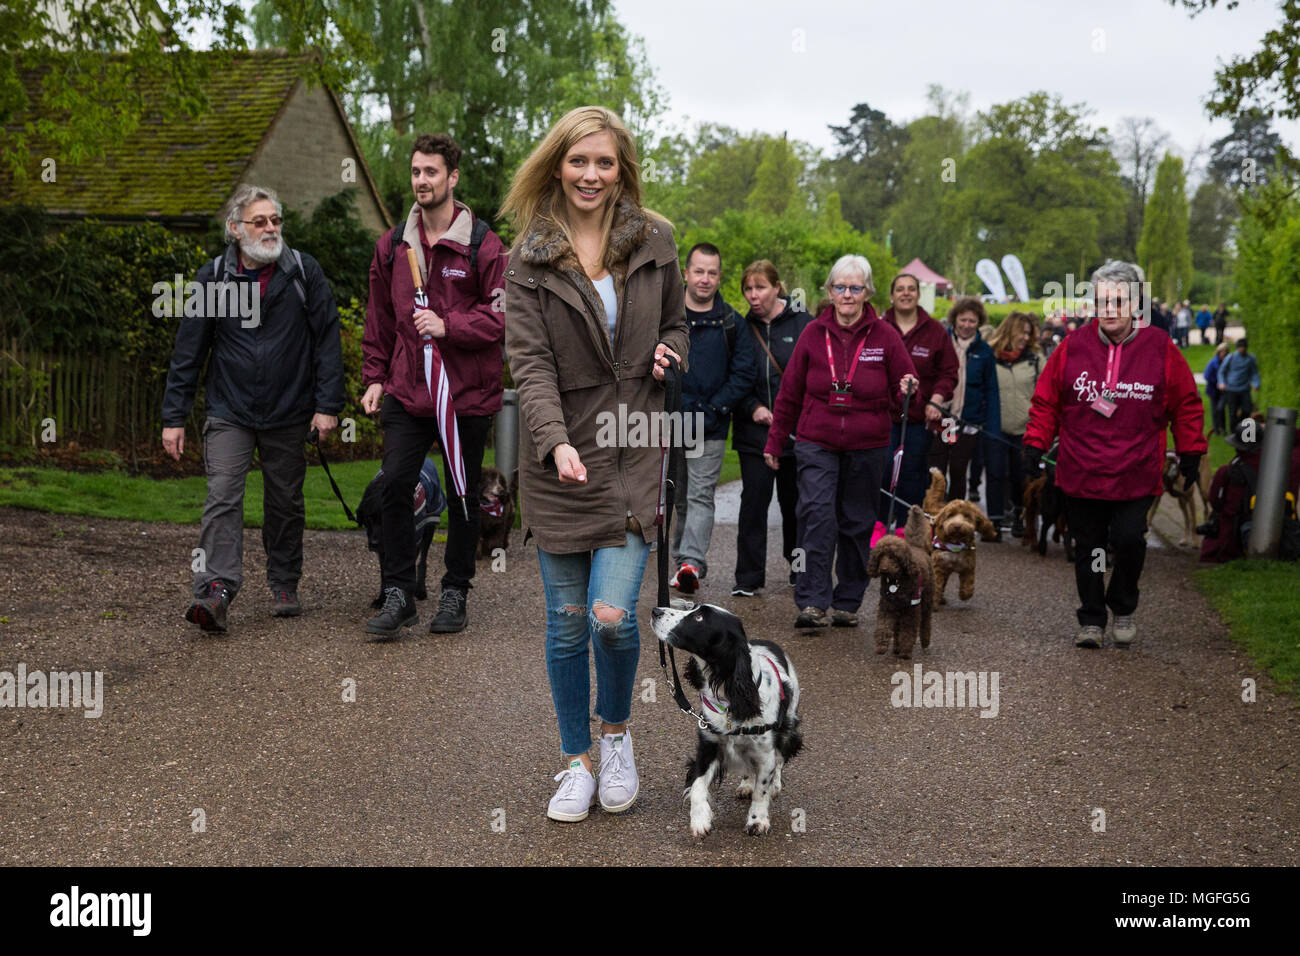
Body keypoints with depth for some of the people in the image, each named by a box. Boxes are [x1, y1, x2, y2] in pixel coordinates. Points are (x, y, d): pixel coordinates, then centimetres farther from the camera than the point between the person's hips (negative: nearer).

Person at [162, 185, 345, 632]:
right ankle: (215, 592, -17)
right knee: (222, 499, -12)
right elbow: (188, 351, 4)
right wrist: (174, 416, 1)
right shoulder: (213, 277, 1)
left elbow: (327, 340, 0)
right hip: (229, 412, 0)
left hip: (289, 414, 0)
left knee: (285, 503, 10)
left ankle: (284, 586, 25)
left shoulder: (304, 272, -1)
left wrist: (328, 405, -7)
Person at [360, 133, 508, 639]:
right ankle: (398, 594, 3)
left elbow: (502, 316, -8)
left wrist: (448, 325, -19)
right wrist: (374, 377, 12)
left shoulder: (483, 245, -4)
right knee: (394, 485, -8)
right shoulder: (393, 245, 10)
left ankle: (456, 592, 23)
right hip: (407, 391, 3)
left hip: (467, 393, -3)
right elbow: (379, 319, 17)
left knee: (463, 495, 8)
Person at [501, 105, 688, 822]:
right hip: (559, 459, 0)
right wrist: (556, 441, -24)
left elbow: (677, 323, 21)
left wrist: (672, 352, -3)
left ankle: (616, 732, 19)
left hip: (632, 450, 0)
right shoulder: (529, 257, 2)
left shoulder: (654, 241, 7)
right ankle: (578, 761, 25)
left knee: (612, 615, -11)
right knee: (566, 624, 6)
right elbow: (529, 361, -9)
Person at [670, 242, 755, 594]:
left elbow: (744, 373, 0)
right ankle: (682, 559, 23)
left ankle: (692, 562, -18)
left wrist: (713, 410, -9)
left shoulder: (731, 323, 3)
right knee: (678, 497, 12)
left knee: (701, 495, -9)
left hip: (710, 427, -2)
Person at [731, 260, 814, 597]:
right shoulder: (741, 328, 5)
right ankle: (749, 576, 4)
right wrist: (753, 408, -10)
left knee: (793, 502, 10)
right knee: (753, 501, -3)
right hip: (754, 433, 1)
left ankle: (800, 569, 28)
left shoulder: (804, 324, -2)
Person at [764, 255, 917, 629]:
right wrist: (775, 441, 10)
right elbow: (790, 392, 8)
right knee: (817, 514, -16)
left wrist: (909, 388, -18)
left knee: (857, 523, 7)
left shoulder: (884, 335, 1)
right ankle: (813, 602, -16)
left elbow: (905, 381, 7)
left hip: (867, 447, 1)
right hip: (817, 444, -1)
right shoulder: (813, 333, 2)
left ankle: (847, 603, 20)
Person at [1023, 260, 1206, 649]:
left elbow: (1186, 405, 7)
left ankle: (1123, 608, 19)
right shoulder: (1072, 347, -1)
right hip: (1080, 473, 1)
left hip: (1136, 475, -1)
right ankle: (1091, 620, 24)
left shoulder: (1161, 349, -2)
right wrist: (1035, 445, 4)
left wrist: (1190, 454, 7)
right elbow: (1046, 401, 8)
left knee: (1129, 540, -8)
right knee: (1088, 548, 8)